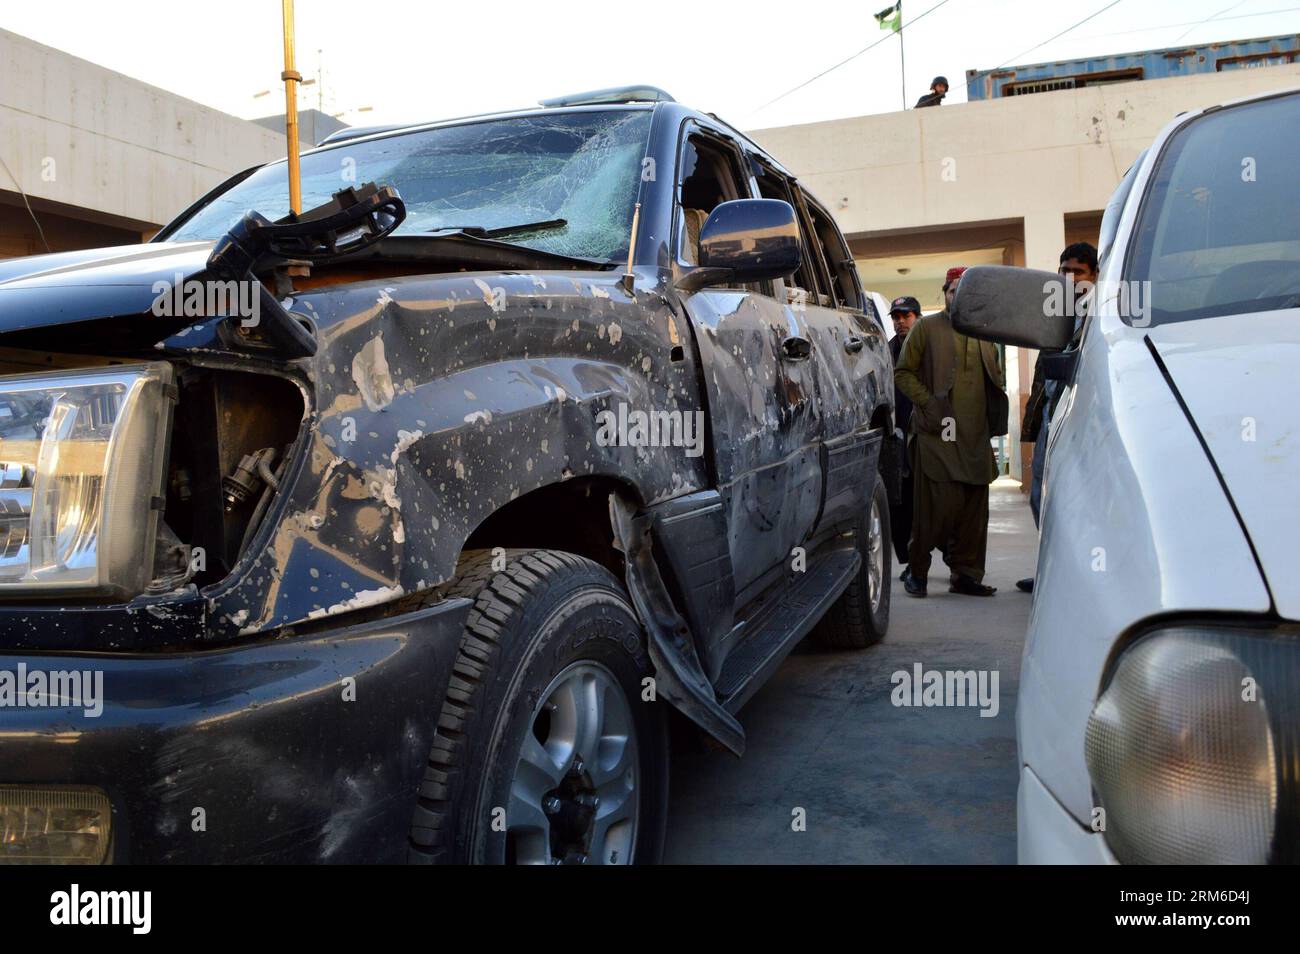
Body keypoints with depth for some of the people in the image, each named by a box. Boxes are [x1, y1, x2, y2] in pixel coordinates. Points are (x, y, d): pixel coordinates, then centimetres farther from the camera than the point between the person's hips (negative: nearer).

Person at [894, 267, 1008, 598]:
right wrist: (927, 403, -12)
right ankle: (917, 570, 6)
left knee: (974, 508, 6)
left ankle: (966, 575, 14)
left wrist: (994, 418, 12)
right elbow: (903, 372, 1)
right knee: (940, 504, -9)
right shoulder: (926, 327, 4)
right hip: (937, 433, -5)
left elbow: (995, 378, 28)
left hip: (976, 436, 6)